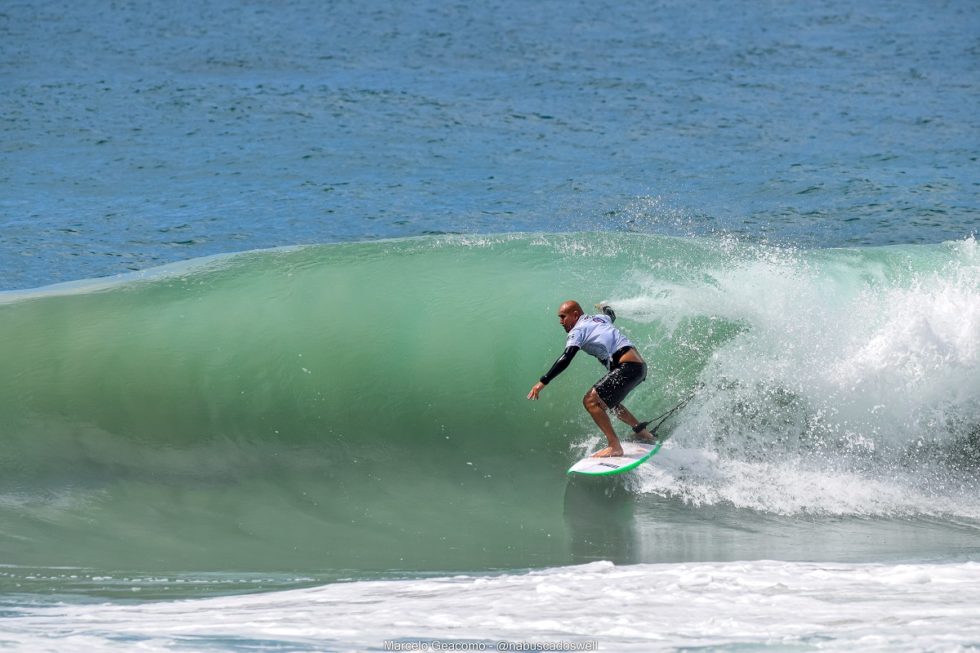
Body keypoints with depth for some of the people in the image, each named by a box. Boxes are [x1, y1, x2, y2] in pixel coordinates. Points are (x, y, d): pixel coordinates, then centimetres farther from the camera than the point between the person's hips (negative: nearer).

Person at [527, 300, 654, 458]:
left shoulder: (578, 330, -4)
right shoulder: (599, 319, 20)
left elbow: (565, 359, -17)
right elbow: (610, 316, 46)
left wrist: (543, 382, -18)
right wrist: (605, 307, 70)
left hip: (627, 367, -10)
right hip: (639, 366, 10)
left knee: (591, 401, -16)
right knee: (606, 400, 29)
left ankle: (615, 447, -23)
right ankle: (642, 431, 32)